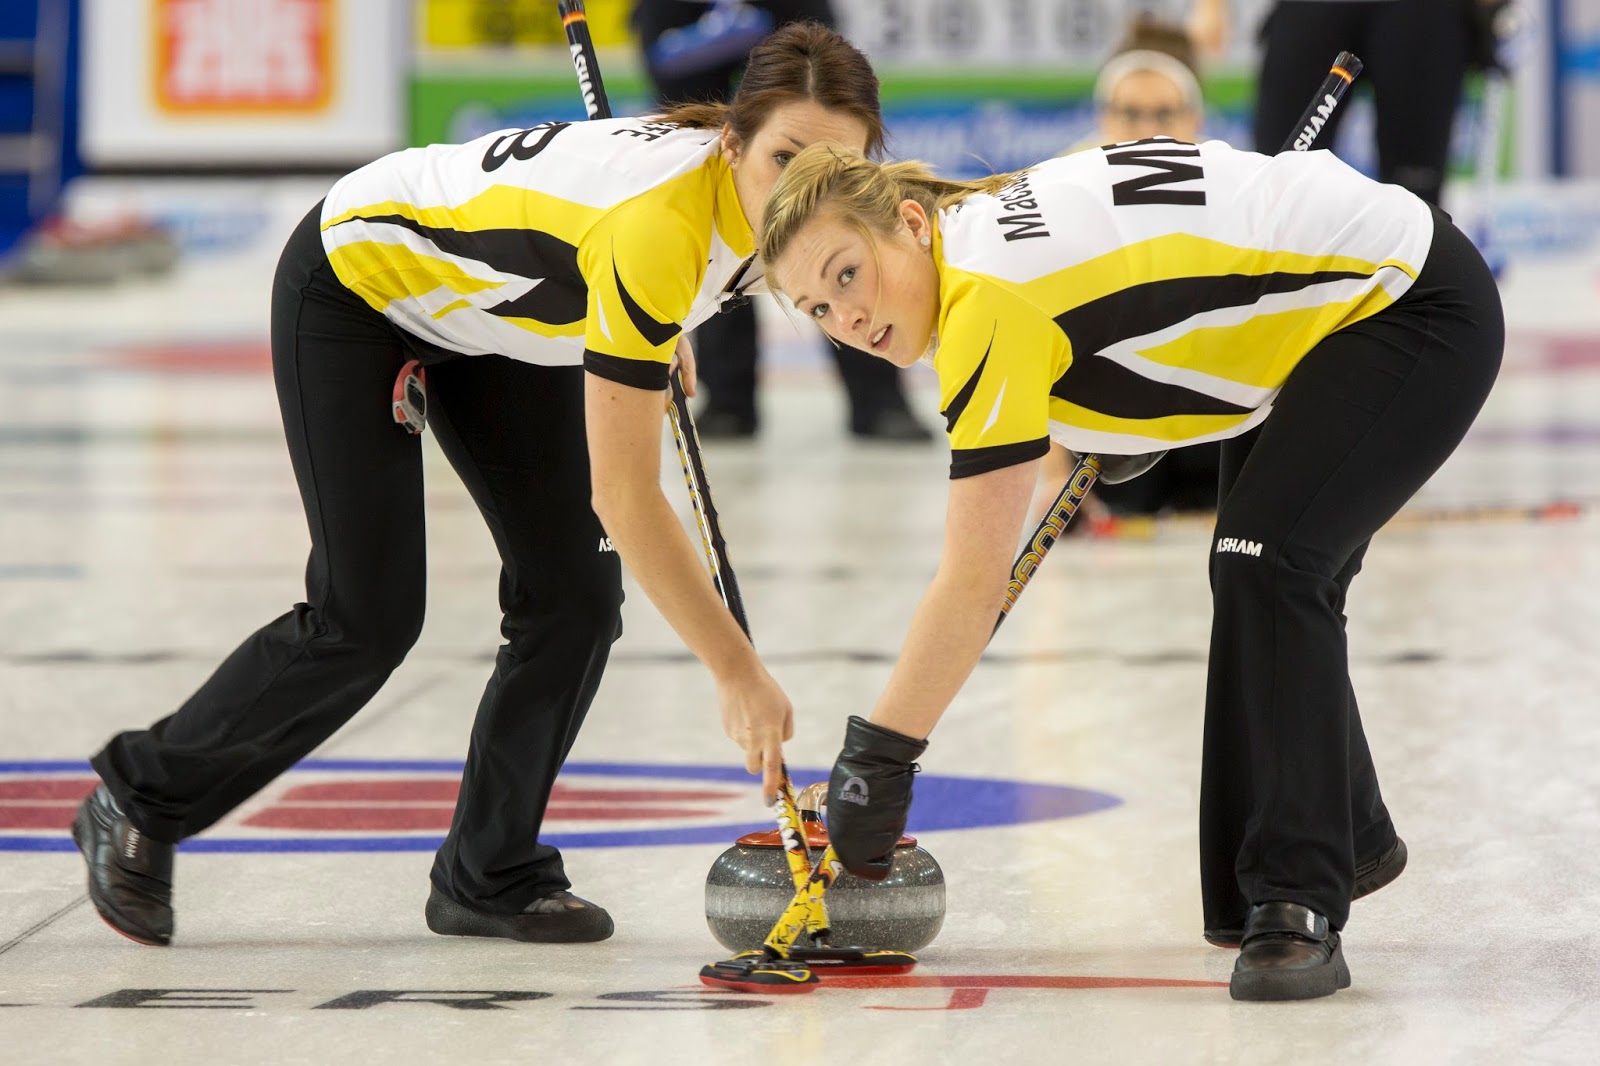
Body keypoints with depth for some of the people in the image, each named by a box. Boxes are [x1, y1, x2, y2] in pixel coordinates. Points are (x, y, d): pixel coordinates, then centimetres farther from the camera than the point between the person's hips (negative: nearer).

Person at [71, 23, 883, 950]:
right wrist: (737, 671, -34)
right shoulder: (657, 229, -41)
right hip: (359, 282, -8)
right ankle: (139, 802, 11)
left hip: (495, 312, 8)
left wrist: (660, 342, 8)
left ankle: (490, 875, 10)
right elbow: (625, 497, -37)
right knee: (367, 620, -9)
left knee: (576, 596, -4)